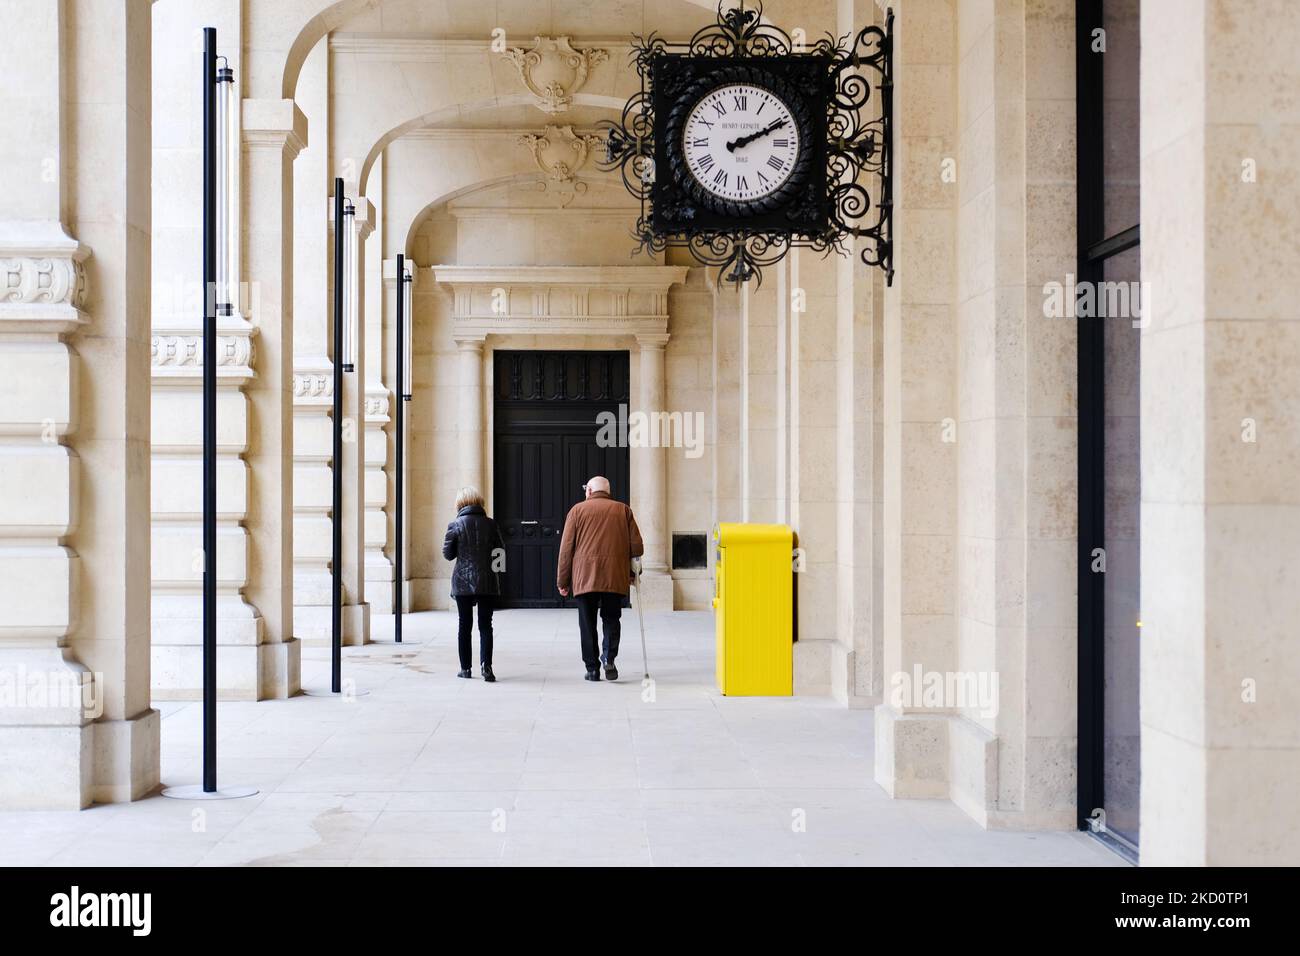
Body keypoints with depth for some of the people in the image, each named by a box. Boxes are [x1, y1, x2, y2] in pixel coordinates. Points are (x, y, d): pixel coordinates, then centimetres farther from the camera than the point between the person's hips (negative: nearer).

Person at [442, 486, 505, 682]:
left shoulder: (455, 526, -4)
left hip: (462, 582, 0)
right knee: (485, 625, 4)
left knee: (465, 625, 10)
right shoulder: (490, 524, -1)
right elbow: (500, 552, 2)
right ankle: (486, 664, -12)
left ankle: (465, 668, 12)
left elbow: (448, 554, 1)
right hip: (487, 582, 0)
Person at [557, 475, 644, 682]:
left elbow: (566, 548, 3)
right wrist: (630, 568, 22)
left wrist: (562, 580, 7)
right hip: (615, 578, 1)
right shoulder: (623, 510, 10)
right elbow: (637, 547, 4)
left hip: (584, 577, -1)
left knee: (587, 624, 7)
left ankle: (592, 668, 4)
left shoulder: (578, 510, 7)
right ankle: (609, 657, -11)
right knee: (611, 618, 11)